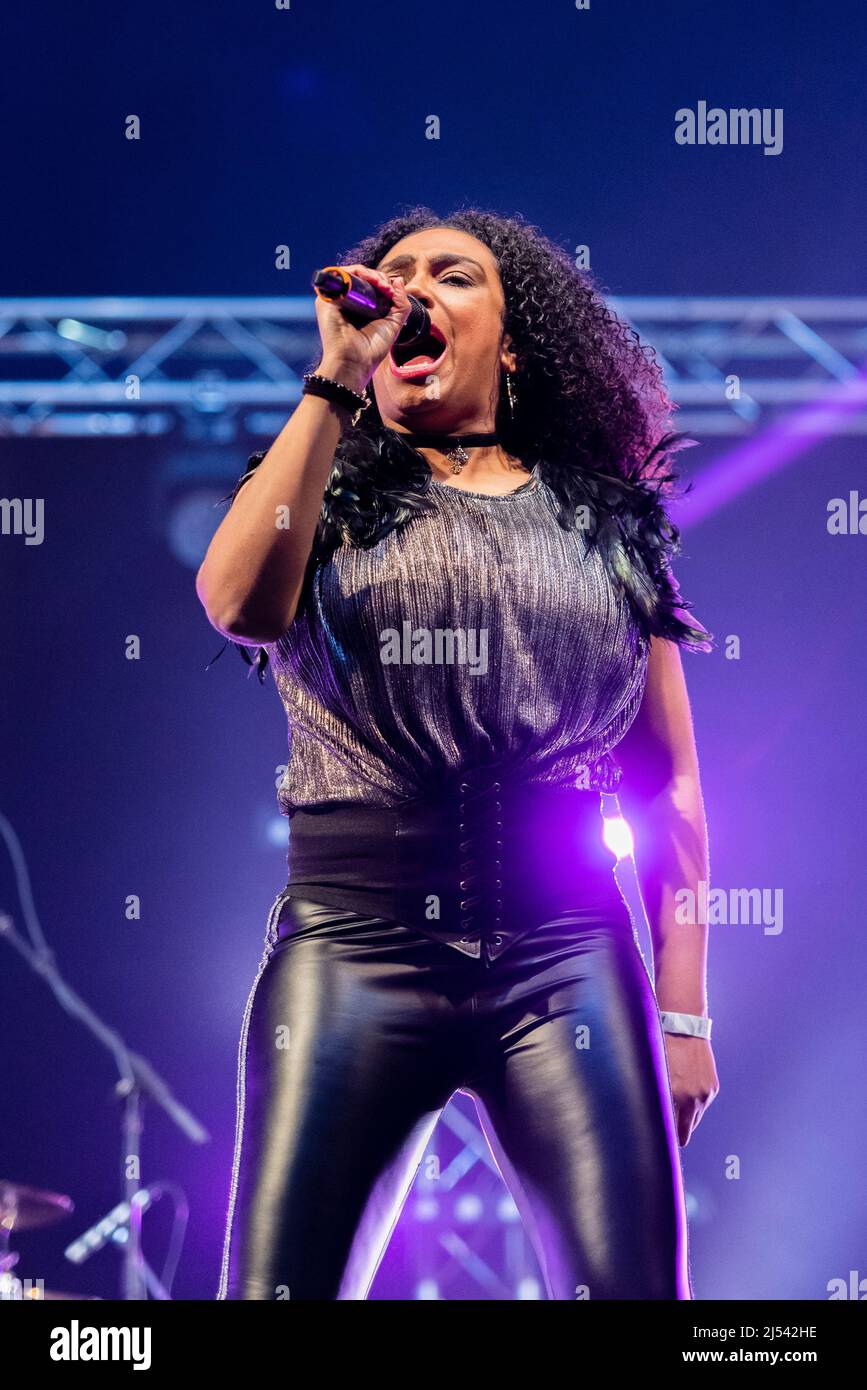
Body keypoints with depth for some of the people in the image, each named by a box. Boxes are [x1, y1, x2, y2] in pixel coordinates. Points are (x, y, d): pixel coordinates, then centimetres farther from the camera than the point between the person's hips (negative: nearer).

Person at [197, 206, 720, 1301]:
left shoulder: (611, 521, 14)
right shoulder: (332, 496, 12)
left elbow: (669, 779, 14)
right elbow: (240, 606, -12)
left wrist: (683, 1009, 7)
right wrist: (336, 378, -7)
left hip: (568, 950, 1)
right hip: (355, 941, -1)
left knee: (630, 1287, -10)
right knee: (282, 1287, -7)